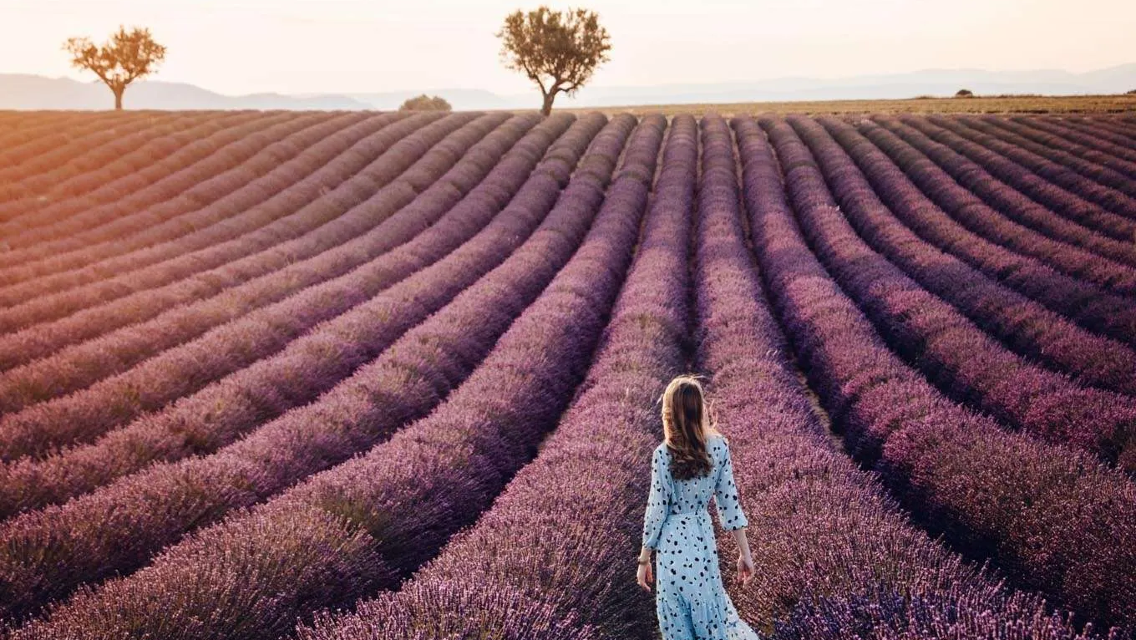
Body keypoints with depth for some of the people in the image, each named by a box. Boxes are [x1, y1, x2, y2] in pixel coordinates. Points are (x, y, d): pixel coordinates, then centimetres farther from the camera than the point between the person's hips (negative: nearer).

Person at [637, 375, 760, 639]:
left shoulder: (663, 455, -16)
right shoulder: (719, 446, -6)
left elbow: (657, 511, -11)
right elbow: (730, 502, -2)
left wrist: (644, 560, -1)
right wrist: (745, 553, 5)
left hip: (674, 542, -4)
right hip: (704, 537, 4)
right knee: (709, 608, 21)